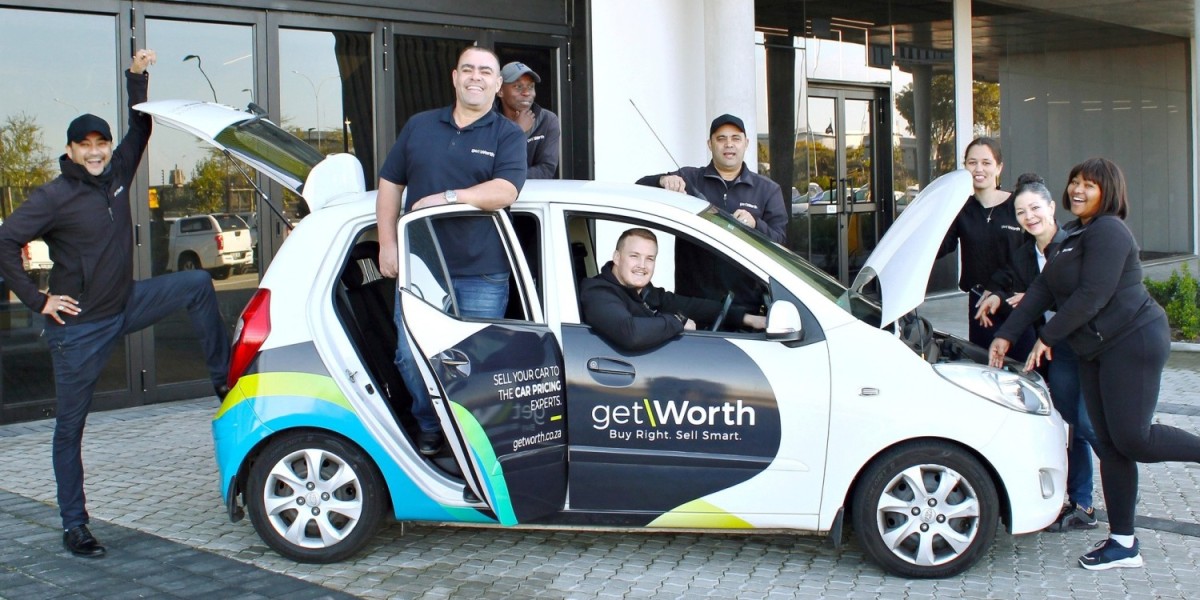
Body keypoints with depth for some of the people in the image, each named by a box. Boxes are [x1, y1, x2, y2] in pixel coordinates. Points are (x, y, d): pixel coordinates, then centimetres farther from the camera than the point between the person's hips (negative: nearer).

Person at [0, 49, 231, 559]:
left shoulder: (116, 176, 3)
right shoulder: (54, 197, -15)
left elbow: (140, 129, 16)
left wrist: (137, 77, 7)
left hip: (125, 304, 6)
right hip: (79, 327, -6)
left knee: (198, 284, 1)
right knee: (70, 427, 2)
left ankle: (224, 379, 7)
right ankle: (74, 527, 11)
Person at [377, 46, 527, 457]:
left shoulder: (507, 135, 2)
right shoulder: (419, 126, 12)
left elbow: (505, 191, -14)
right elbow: (389, 185, 13)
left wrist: (446, 198, -20)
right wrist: (387, 245, 3)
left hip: (481, 275, -3)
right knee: (411, 357, 5)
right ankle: (429, 430, 24)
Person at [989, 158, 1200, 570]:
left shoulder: (1108, 232, -13)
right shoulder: (1073, 234, 17)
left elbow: (1091, 297, -20)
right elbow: (1043, 290, 14)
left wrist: (1047, 338, -12)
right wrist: (1006, 335, 7)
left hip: (1134, 341, -9)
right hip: (1096, 351, 9)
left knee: (1132, 439, -11)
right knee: (1110, 446, 7)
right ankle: (1123, 543, 10)